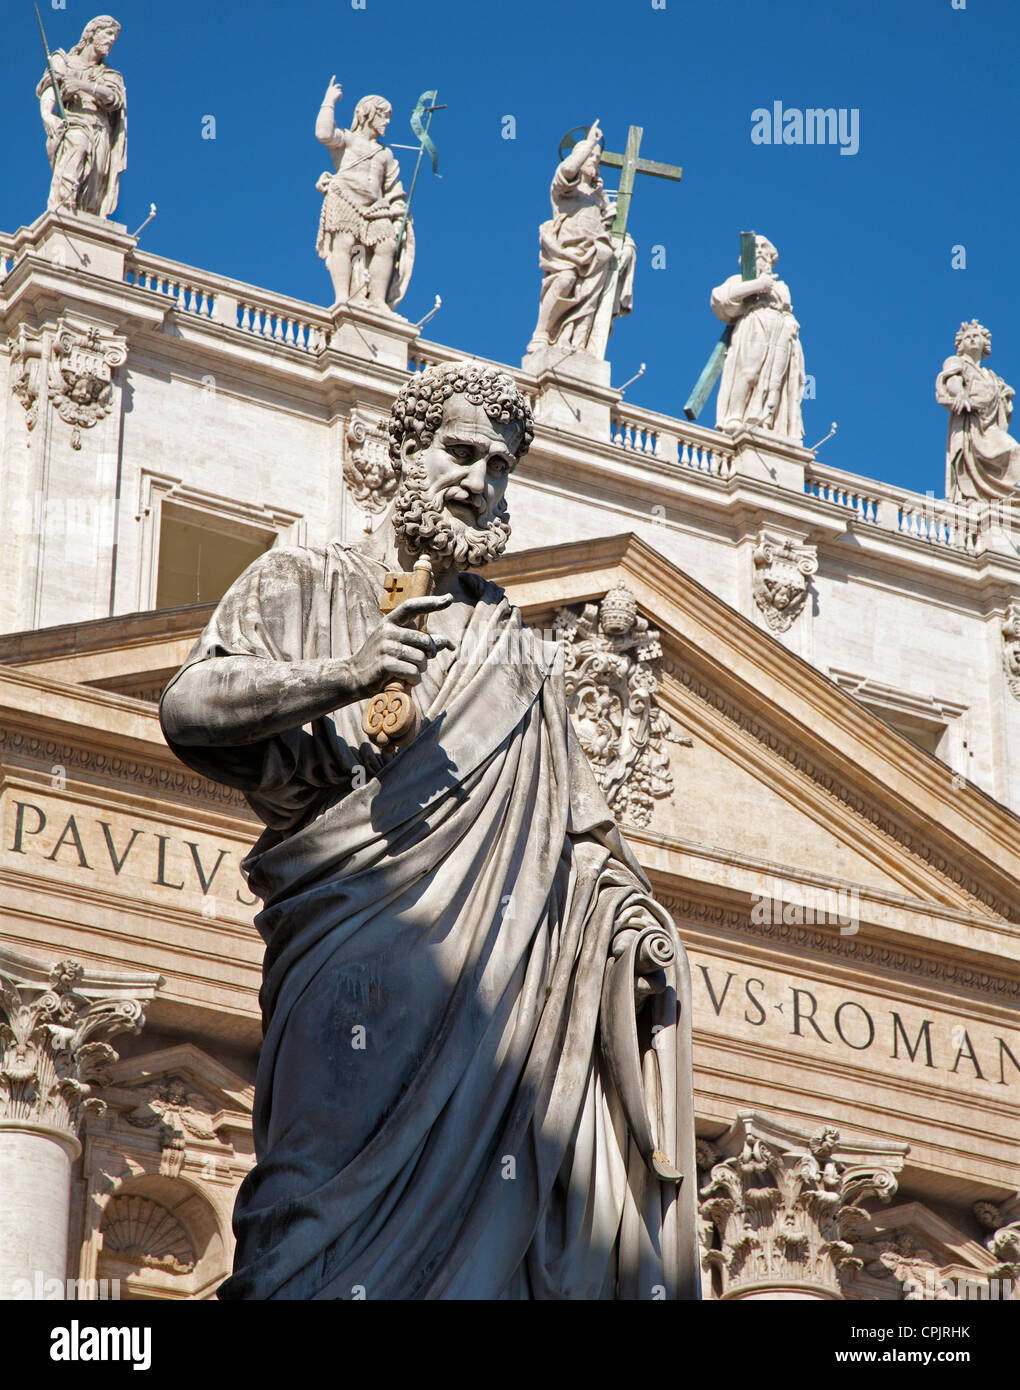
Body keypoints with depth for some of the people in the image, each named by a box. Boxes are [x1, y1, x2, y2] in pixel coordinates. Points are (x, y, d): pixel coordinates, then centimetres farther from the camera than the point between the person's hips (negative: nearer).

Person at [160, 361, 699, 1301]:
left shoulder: (519, 652, 28)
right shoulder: (309, 584, 16)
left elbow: (573, 819, 24)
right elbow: (189, 708, 2)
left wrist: (627, 907, 5)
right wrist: (345, 677, -12)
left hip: (503, 967, 4)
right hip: (362, 948, -3)